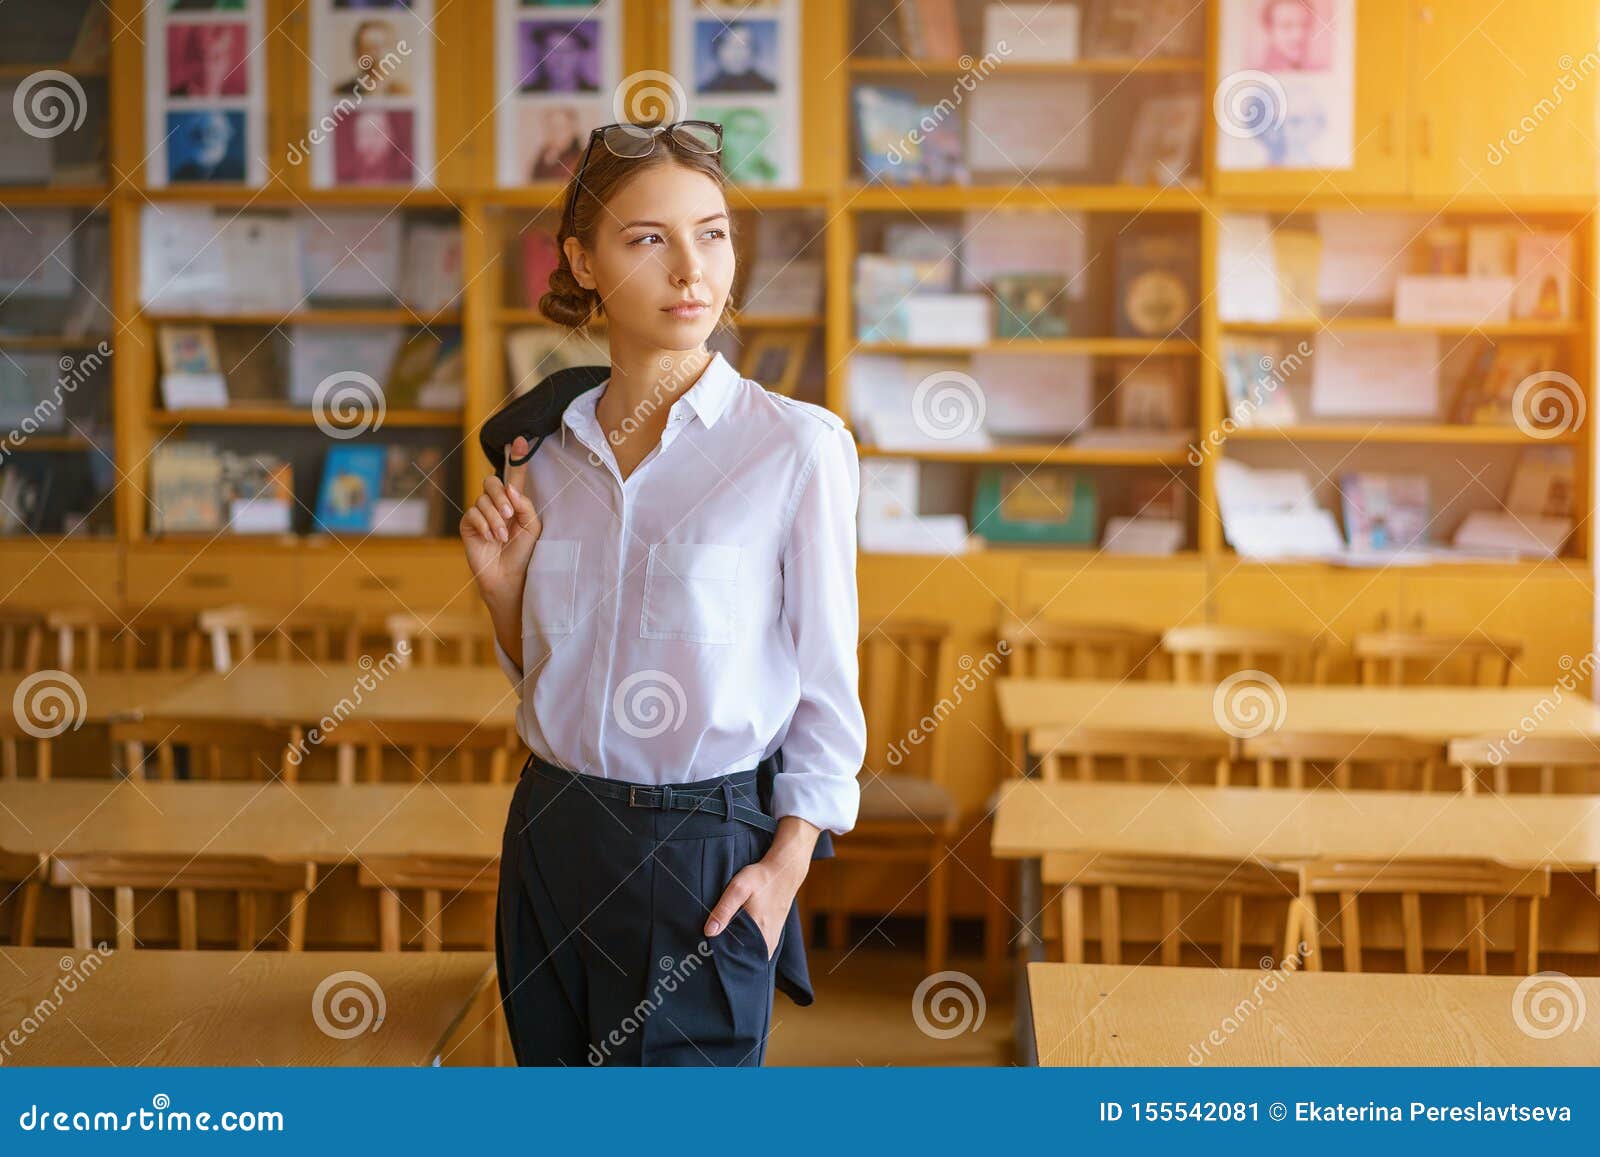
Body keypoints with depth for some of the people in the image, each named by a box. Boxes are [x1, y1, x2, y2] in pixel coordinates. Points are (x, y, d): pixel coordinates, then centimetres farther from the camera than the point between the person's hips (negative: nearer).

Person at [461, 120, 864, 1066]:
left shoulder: (799, 445, -9)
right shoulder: (547, 448, 4)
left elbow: (827, 682, -4)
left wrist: (788, 862, -10)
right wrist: (503, 584, -3)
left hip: (704, 844, -4)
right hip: (554, 835, 5)